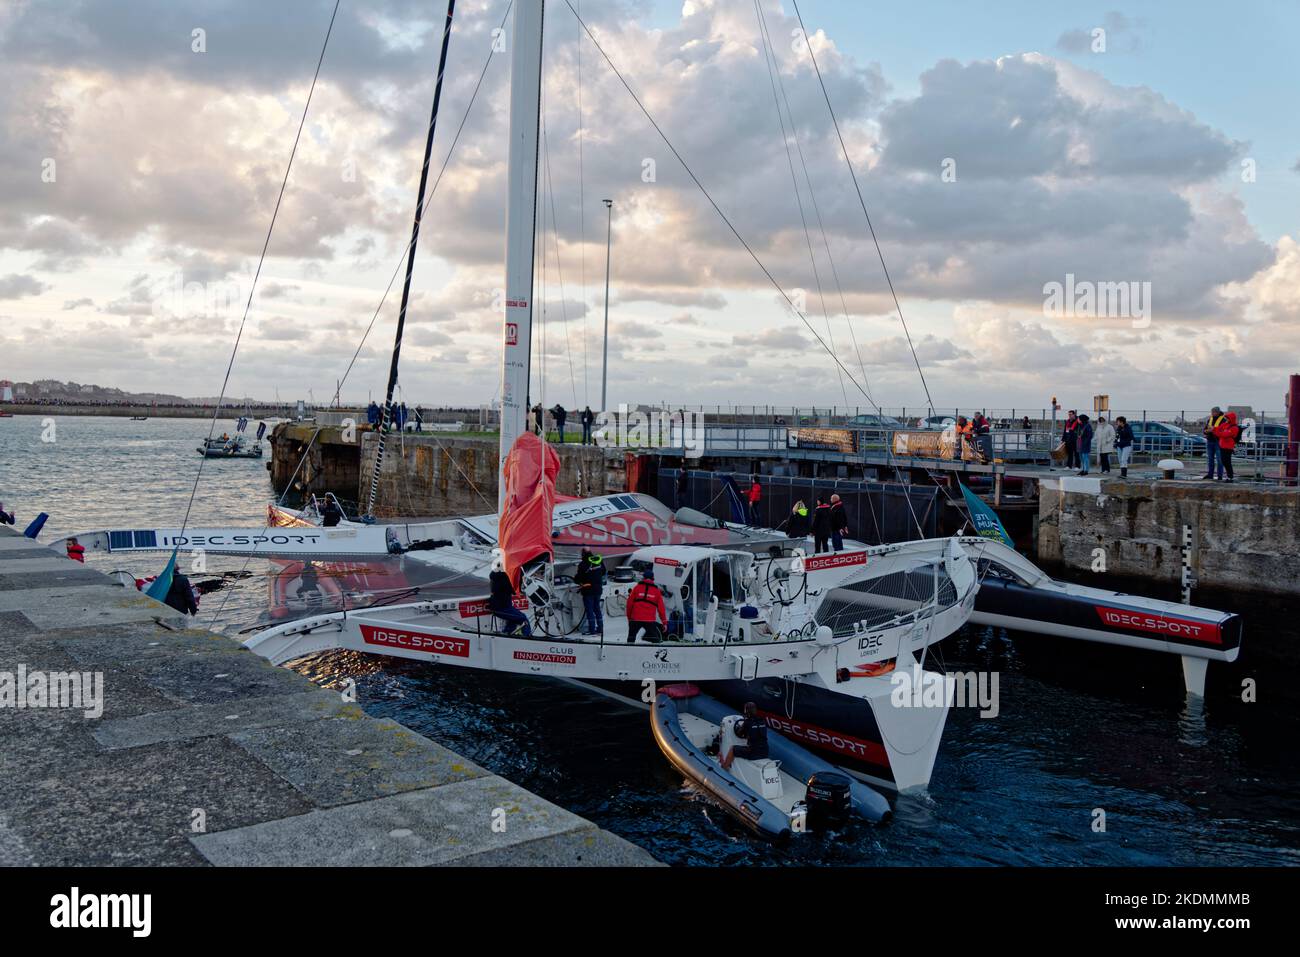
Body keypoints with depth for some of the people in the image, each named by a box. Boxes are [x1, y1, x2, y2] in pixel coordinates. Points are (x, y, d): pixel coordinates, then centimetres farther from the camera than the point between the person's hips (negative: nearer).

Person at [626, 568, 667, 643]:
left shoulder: (637, 588, 4)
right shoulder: (656, 590, 6)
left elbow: (629, 603, 3)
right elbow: (661, 608, 6)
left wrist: (629, 617, 15)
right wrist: (664, 622, 12)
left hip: (635, 619, 1)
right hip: (650, 620, 0)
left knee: (631, 637, 16)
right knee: (656, 638, 8)